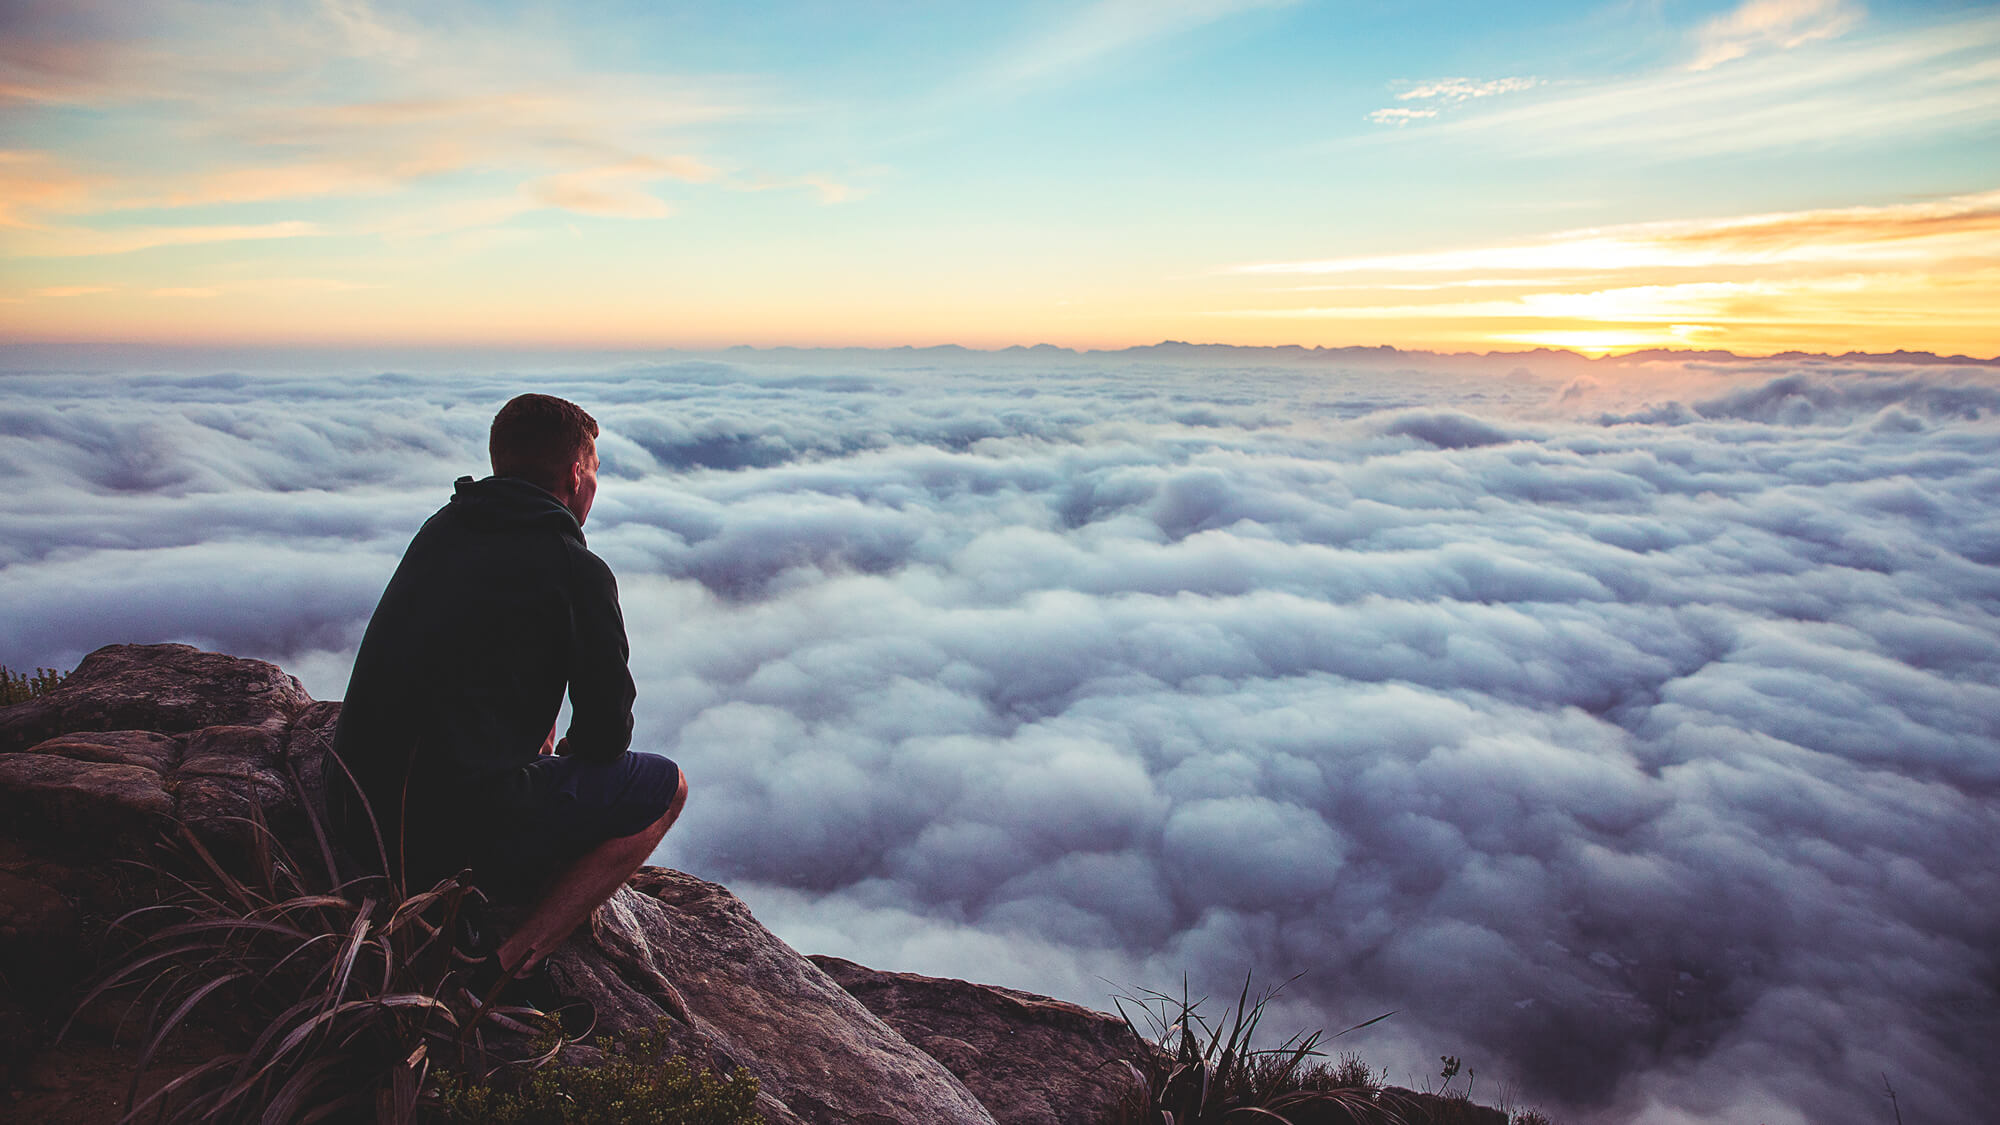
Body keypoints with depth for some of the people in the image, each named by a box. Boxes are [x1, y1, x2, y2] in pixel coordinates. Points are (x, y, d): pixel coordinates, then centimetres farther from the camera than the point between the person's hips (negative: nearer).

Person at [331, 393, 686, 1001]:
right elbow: (606, 733, -4)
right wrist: (572, 751, 18)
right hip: (460, 835, -8)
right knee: (665, 786, 8)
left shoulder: (439, 529, 10)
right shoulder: (576, 570, -10)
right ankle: (506, 963, -4)